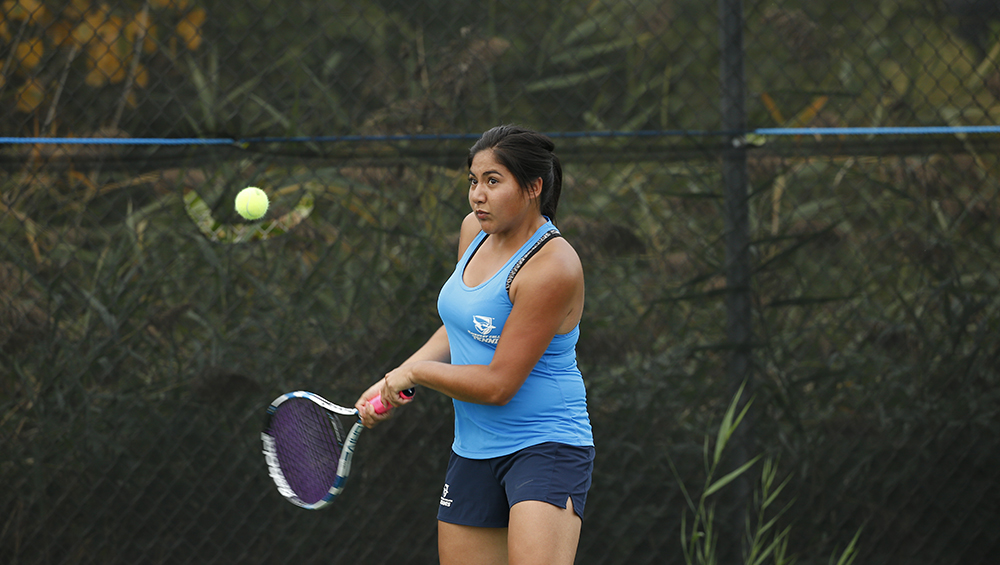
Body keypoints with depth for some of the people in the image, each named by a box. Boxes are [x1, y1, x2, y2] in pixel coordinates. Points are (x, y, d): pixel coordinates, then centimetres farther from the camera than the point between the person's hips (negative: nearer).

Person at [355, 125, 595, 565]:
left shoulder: (551, 268, -20)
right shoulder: (474, 231, 7)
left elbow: (498, 385, -20)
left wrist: (414, 372, -6)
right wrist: (392, 383, 11)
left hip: (546, 447, -8)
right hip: (473, 452, 8)